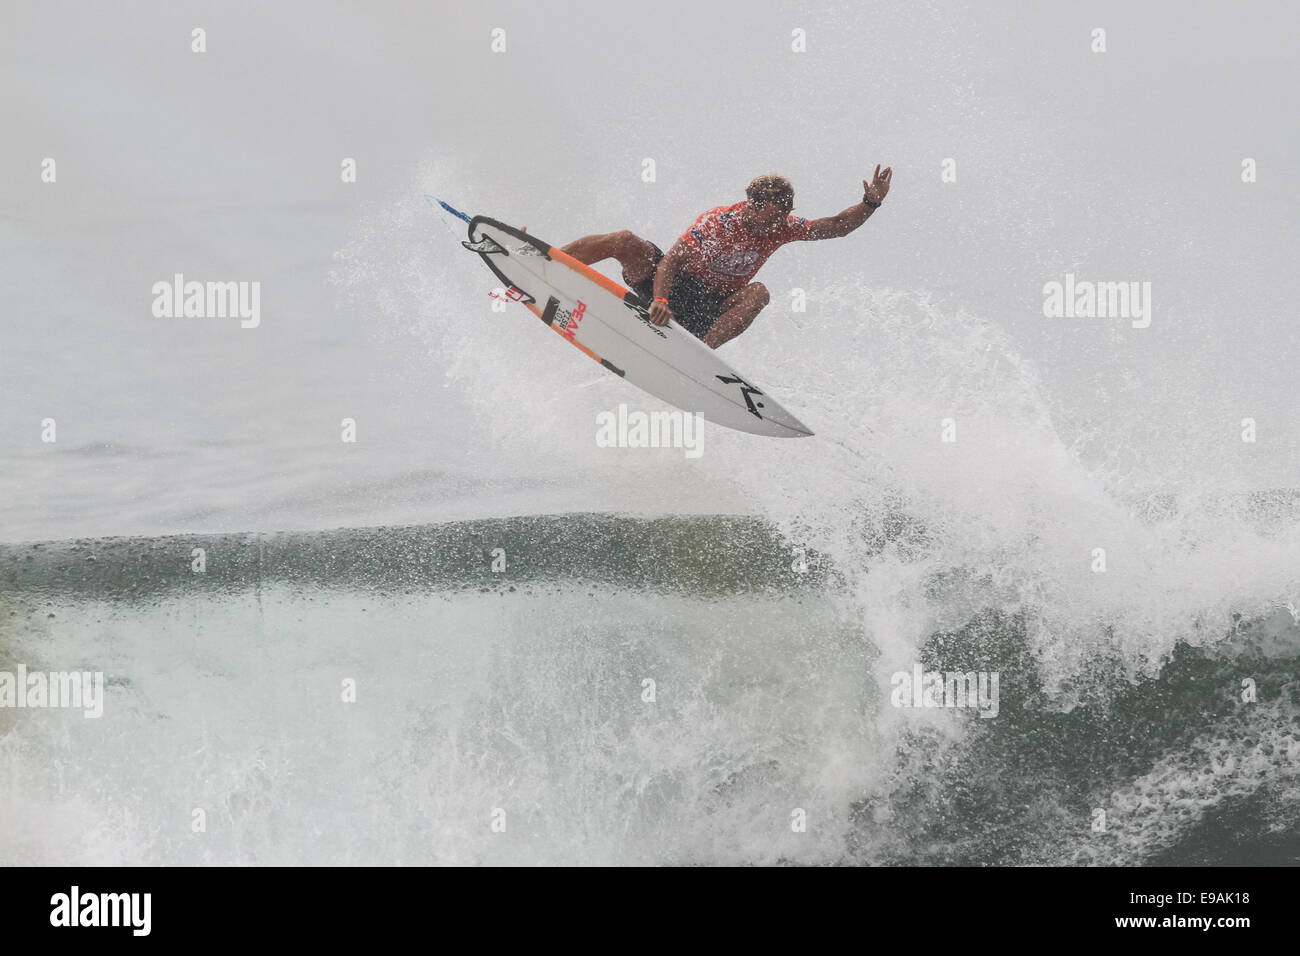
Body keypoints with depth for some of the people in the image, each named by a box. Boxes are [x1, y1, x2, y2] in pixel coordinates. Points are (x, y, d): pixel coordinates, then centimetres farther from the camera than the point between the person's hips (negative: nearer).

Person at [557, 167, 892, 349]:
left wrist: (870, 203, -20)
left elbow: (836, 226, -2)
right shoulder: (718, 221, -20)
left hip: (709, 312, 4)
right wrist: (660, 301, -45)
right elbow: (672, 259, -28)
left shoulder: (782, 226, -4)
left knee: (758, 292, -25)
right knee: (626, 242, -26)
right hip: (672, 286, -3)